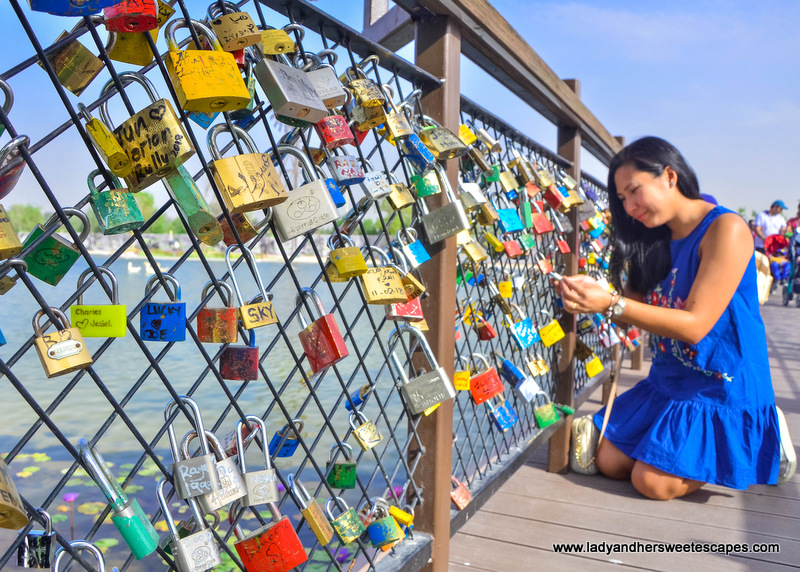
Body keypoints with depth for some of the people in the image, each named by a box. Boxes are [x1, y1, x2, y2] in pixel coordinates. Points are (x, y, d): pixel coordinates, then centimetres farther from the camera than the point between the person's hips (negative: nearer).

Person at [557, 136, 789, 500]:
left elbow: (694, 326, -25)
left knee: (653, 482, -12)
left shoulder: (726, 229, -19)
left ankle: (759, 439, 9)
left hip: (722, 387, -7)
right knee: (609, 462, 4)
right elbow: (635, 303, 1)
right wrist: (591, 294, -19)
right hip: (668, 381, 8)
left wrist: (611, 305, -31)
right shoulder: (658, 240, 6)